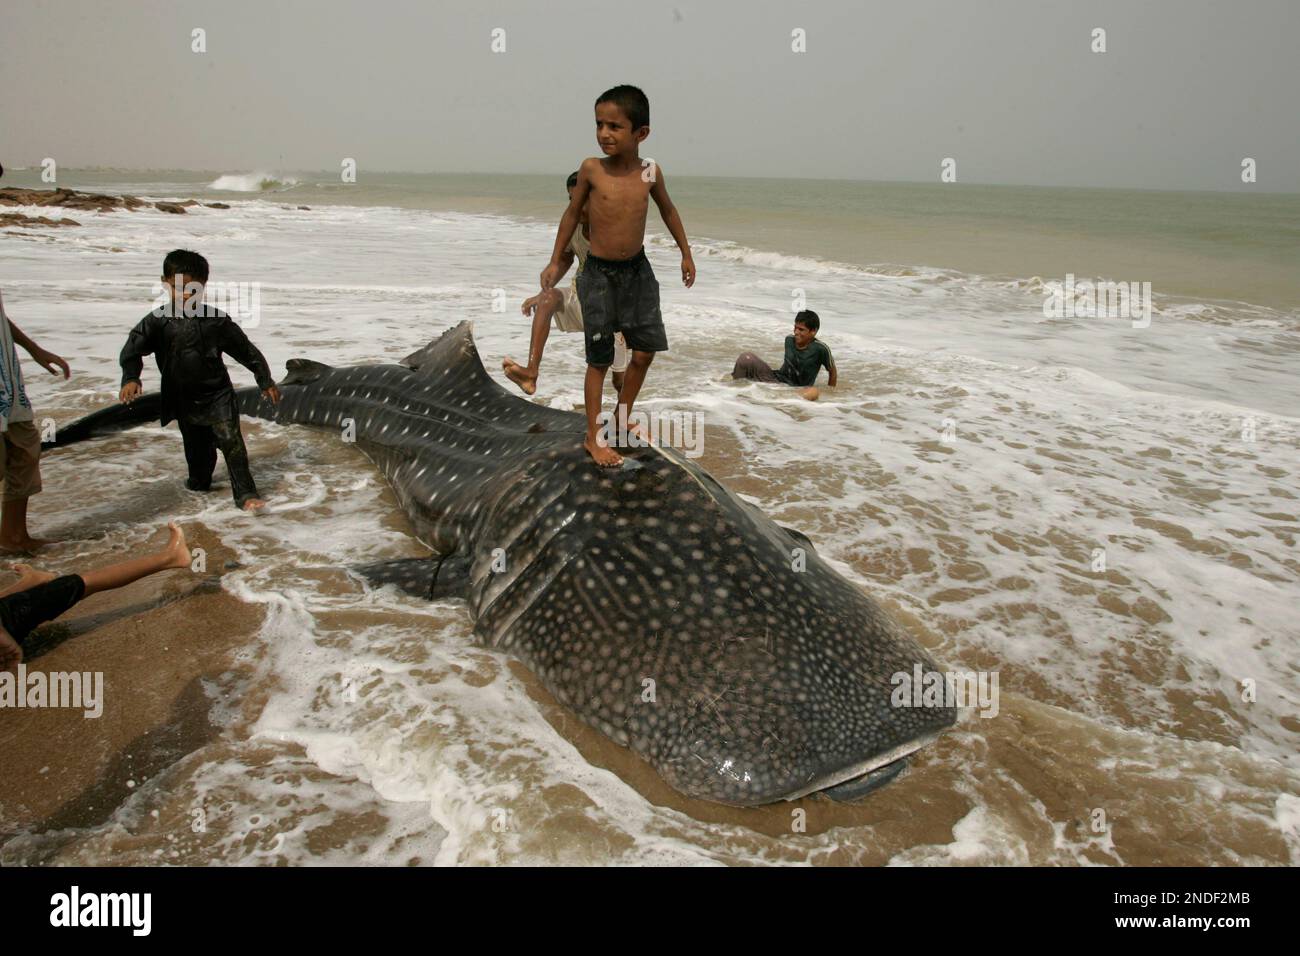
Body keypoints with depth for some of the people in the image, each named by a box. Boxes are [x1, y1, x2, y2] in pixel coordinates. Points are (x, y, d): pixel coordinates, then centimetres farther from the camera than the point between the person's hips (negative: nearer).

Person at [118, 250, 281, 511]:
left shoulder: (216, 320, -9)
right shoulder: (157, 321, -8)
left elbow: (246, 350, 0)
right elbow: (133, 349, -9)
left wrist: (265, 381, 4)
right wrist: (130, 378, -27)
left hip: (218, 395, -2)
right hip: (184, 400, 2)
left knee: (232, 443, -11)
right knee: (197, 447, 18)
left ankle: (245, 493, -8)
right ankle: (199, 482, 43)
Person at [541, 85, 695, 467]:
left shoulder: (650, 171, -7)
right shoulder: (591, 168, -12)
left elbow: (667, 209, 12)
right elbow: (573, 212, 2)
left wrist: (686, 253, 16)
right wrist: (555, 261, 6)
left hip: (638, 270, 3)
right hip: (599, 274, -3)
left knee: (645, 351, 7)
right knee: (599, 360, 2)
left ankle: (622, 415, 30)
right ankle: (592, 436, 15)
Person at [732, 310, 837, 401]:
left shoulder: (820, 348, -15)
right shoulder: (789, 340, 1)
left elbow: (832, 372, -2)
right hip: (777, 379, 4)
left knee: (813, 392, -43)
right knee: (747, 358, -16)